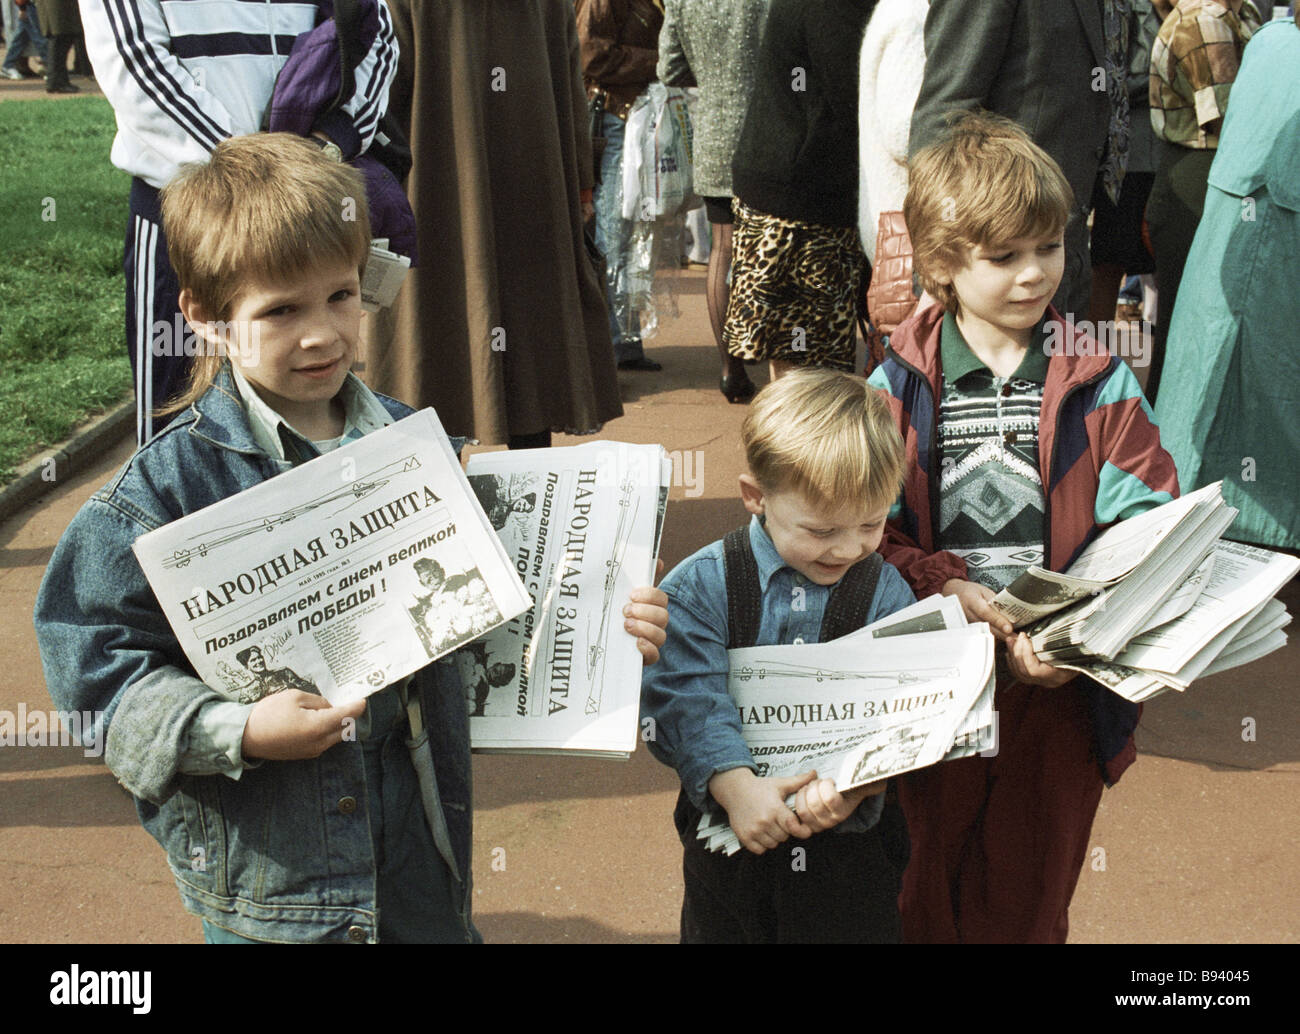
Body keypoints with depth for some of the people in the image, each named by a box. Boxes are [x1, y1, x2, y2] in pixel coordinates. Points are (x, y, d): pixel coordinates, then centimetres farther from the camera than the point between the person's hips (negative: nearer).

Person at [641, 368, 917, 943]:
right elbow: (689, 696, -19)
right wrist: (736, 783, -33)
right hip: (729, 835, 0)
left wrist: (853, 786, -32)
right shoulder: (700, 586, -10)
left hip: (852, 844, 0)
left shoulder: (885, 595, -6)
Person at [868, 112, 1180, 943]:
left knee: (1030, 895, 18)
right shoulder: (896, 385, -5)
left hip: (1060, 686, 0)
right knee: (926, 892, 19)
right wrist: (940, 583, -22)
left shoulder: (1099, 385, -4)